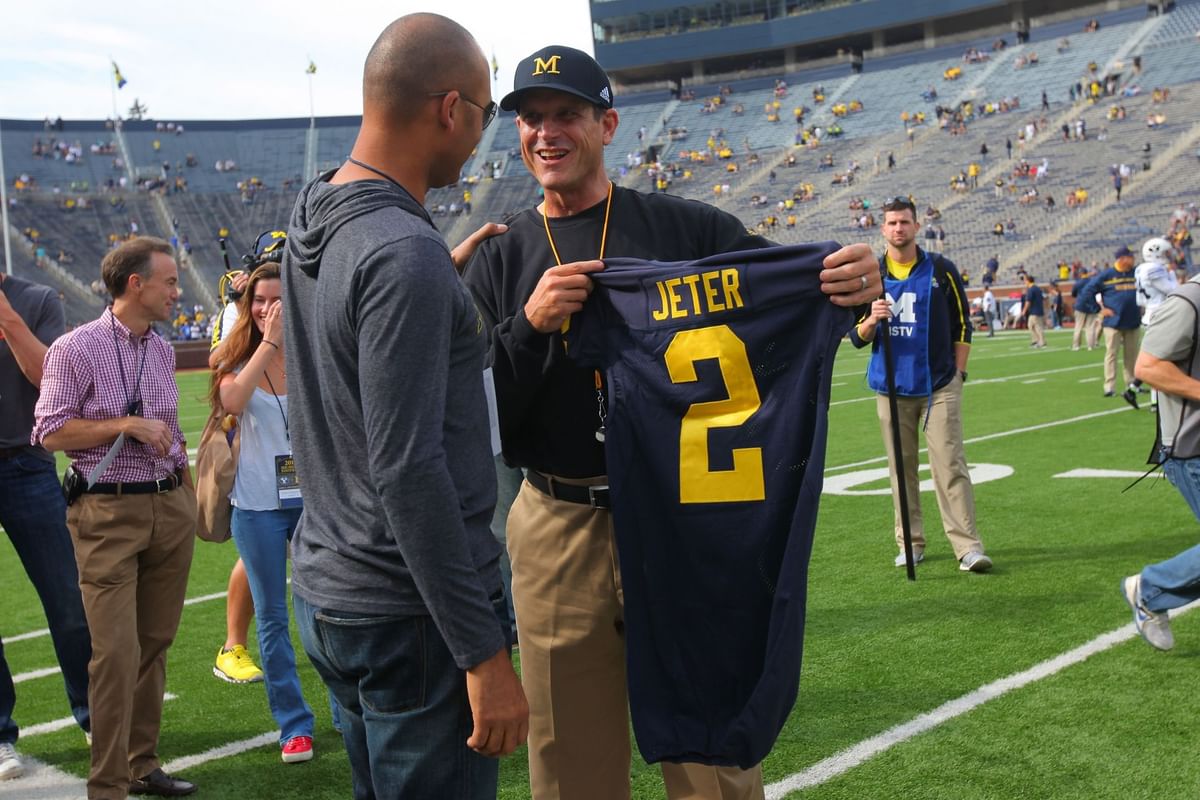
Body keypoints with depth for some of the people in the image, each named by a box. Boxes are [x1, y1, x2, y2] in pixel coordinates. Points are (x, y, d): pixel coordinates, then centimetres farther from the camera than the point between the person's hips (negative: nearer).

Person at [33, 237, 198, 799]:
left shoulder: (161, 350, 13)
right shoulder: (76, 348, -7)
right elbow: (50, 432, -10)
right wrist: (127, 424, -14)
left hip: (170, 508, 6)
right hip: (109, 513, -6)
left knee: (154, 645, 10)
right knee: (116, 653, -7)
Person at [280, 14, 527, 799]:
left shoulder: (315, 216, 7)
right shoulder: (405, 252, -21)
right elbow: (408, 469, -24)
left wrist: (450, 274, 17)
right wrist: (484, 652, -20)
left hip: (328, 586, 9)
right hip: (412, 615, -9)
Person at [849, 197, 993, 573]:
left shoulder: (942, 270, 3)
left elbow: (961, 325, 9)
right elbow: (856, 337, 7)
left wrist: (958, 373, 2)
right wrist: (872, 320, -15)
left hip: (939, 385, -2)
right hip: (892, 386, 2)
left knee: (950, 465, -8)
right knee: (901, 468, 6)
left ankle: (968, 546, -8)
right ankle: (910, 543, 15)